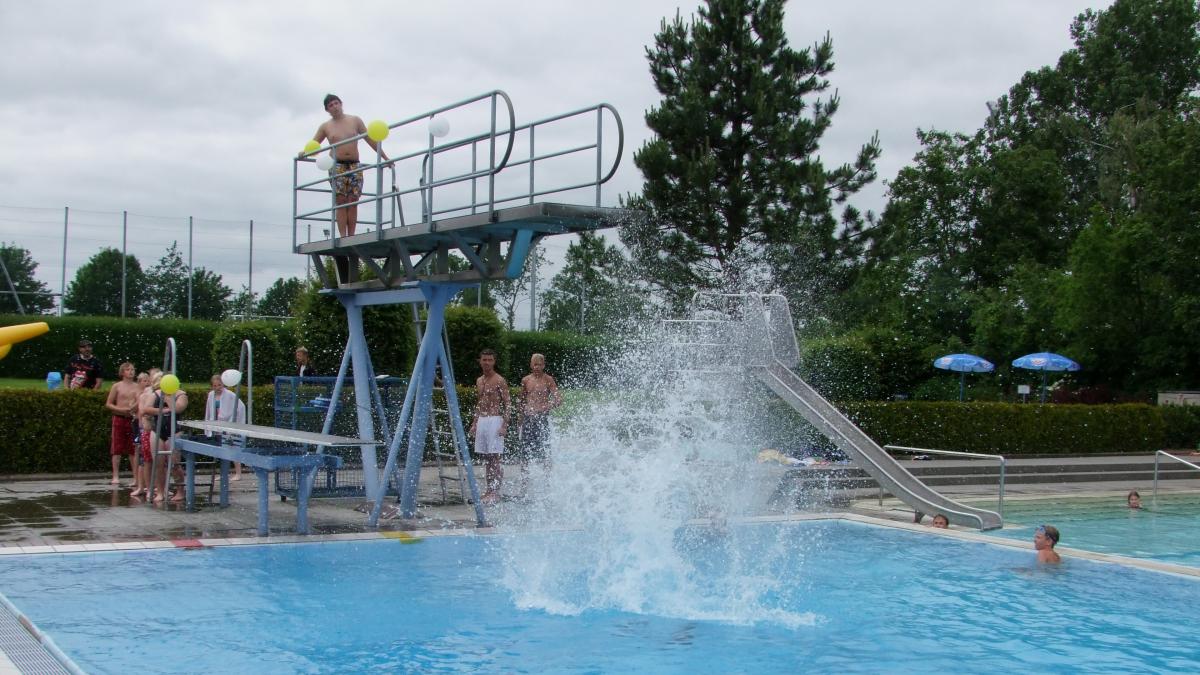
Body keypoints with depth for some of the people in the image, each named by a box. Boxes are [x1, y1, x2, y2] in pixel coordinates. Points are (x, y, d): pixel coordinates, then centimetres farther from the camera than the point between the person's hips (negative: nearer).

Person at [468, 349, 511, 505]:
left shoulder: (499, 381, -7)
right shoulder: (479, 381, 15)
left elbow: (508, 404, -10)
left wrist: (504, 426, -17)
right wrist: (474, 423, 16)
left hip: (494, 421, -7)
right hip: (481, 421, 7)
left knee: (494, 457, -9)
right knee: (486, 458, 8)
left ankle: (496, 492, -7)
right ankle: (490, 490, 14)